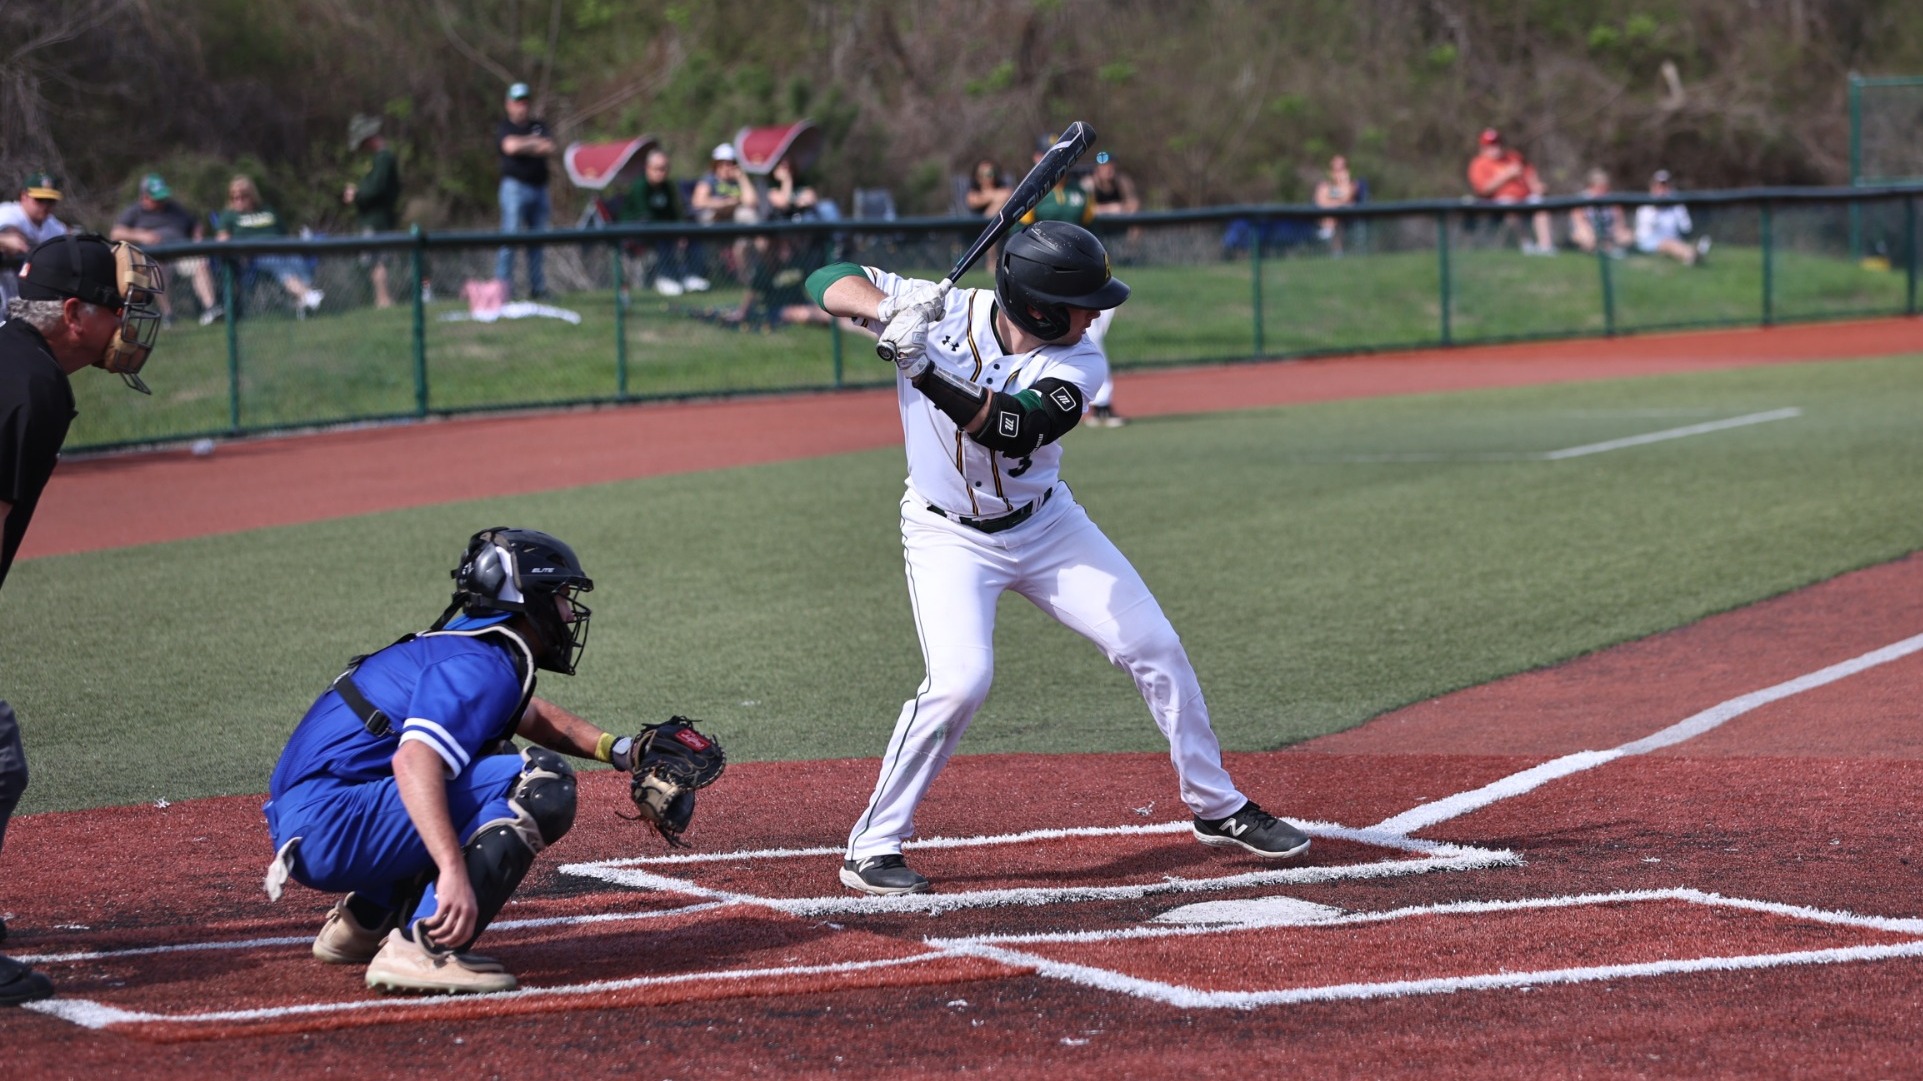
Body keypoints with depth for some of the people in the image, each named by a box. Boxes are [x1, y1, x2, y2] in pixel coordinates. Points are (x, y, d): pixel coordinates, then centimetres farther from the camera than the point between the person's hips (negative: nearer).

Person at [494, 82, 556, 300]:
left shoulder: (540, 126, 17)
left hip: (539, 188, 5)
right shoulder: (504, 127, 5)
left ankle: (537, 287, 8)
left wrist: (524, 147, -6)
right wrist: (536, 143, -2)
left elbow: (550, 149, 1)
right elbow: (510, 146, -15)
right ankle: (503, 286, -11)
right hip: (515, 186, -5)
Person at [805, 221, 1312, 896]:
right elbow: (829, 281, -20)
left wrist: (927, 367, -47)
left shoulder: (1079, 364, -18)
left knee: (1156, 648, 2)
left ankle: (1218, 809, 22)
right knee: (960, 681, -23)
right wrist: (888, 308, -40)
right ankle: (871, 848, -10)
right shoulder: (943, 313, -20)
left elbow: (1013, 427, -36)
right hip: (950, 535, -3)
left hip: (1047, 525, 3)